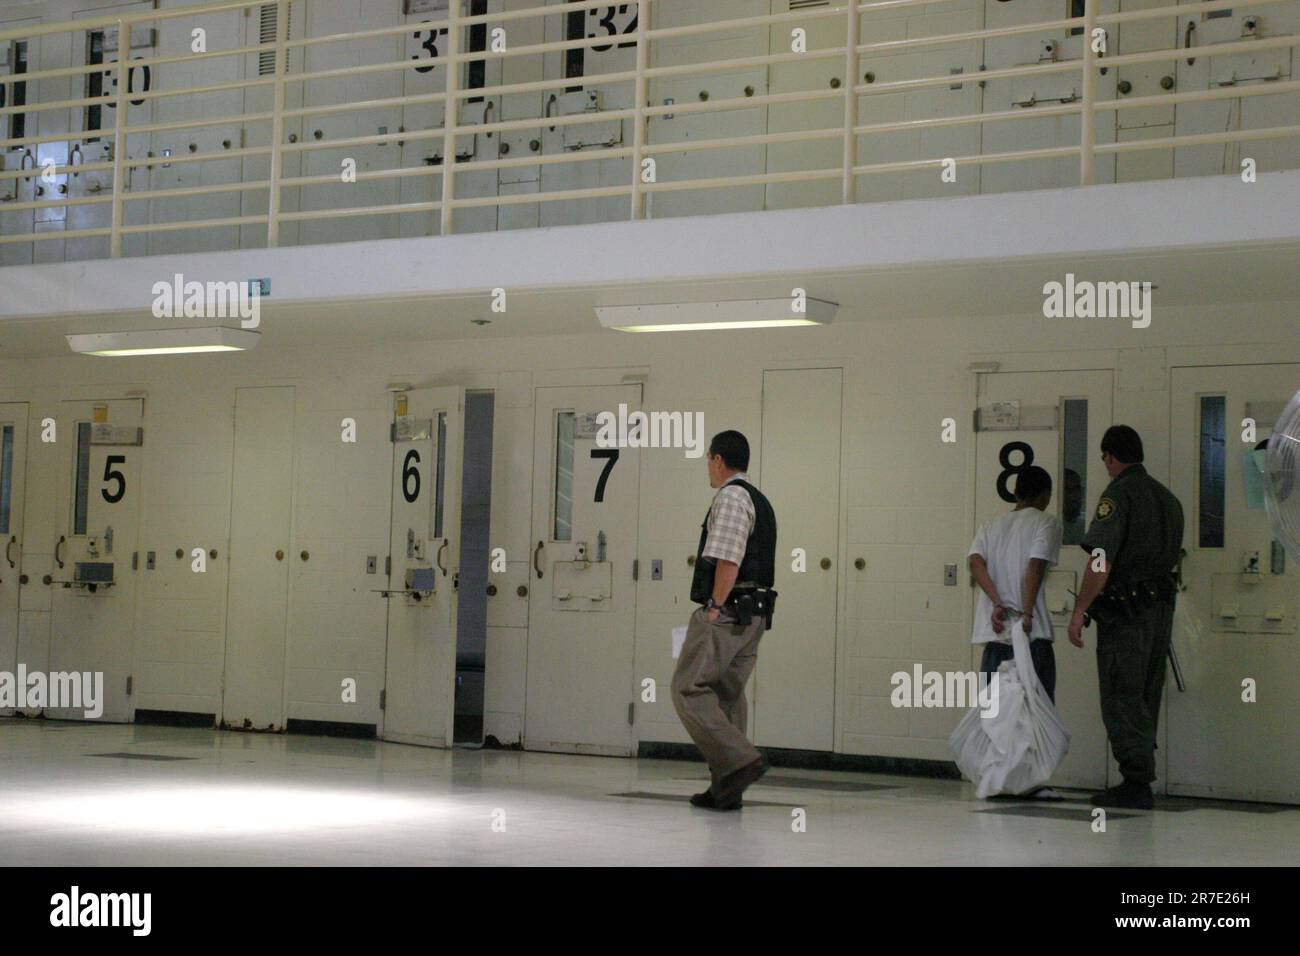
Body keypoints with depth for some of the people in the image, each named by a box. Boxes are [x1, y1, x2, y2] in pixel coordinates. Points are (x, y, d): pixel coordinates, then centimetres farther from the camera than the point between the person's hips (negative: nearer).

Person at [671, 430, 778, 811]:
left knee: (689, 689, -8)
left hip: (726, 612, -10)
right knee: (729, 694, 11)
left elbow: (727, 560, -19)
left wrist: (714, 609, -17)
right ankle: (726, 788, 11)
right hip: (754, 615, 10)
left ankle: (740, 760, -18)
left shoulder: (730, 496, -9)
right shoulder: (760, 501, 21)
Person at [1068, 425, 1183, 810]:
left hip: (1125, 611, -8)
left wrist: (1079, 612, -15)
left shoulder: (1119, 494, -10)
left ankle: (1137, 786, -8)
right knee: (1145, 701, 12)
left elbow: (1101, 561, -18)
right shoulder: (1167, 497, 16)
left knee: (1122, 700, -5)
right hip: (1162, 608, 8)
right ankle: (1140, 782, 16)